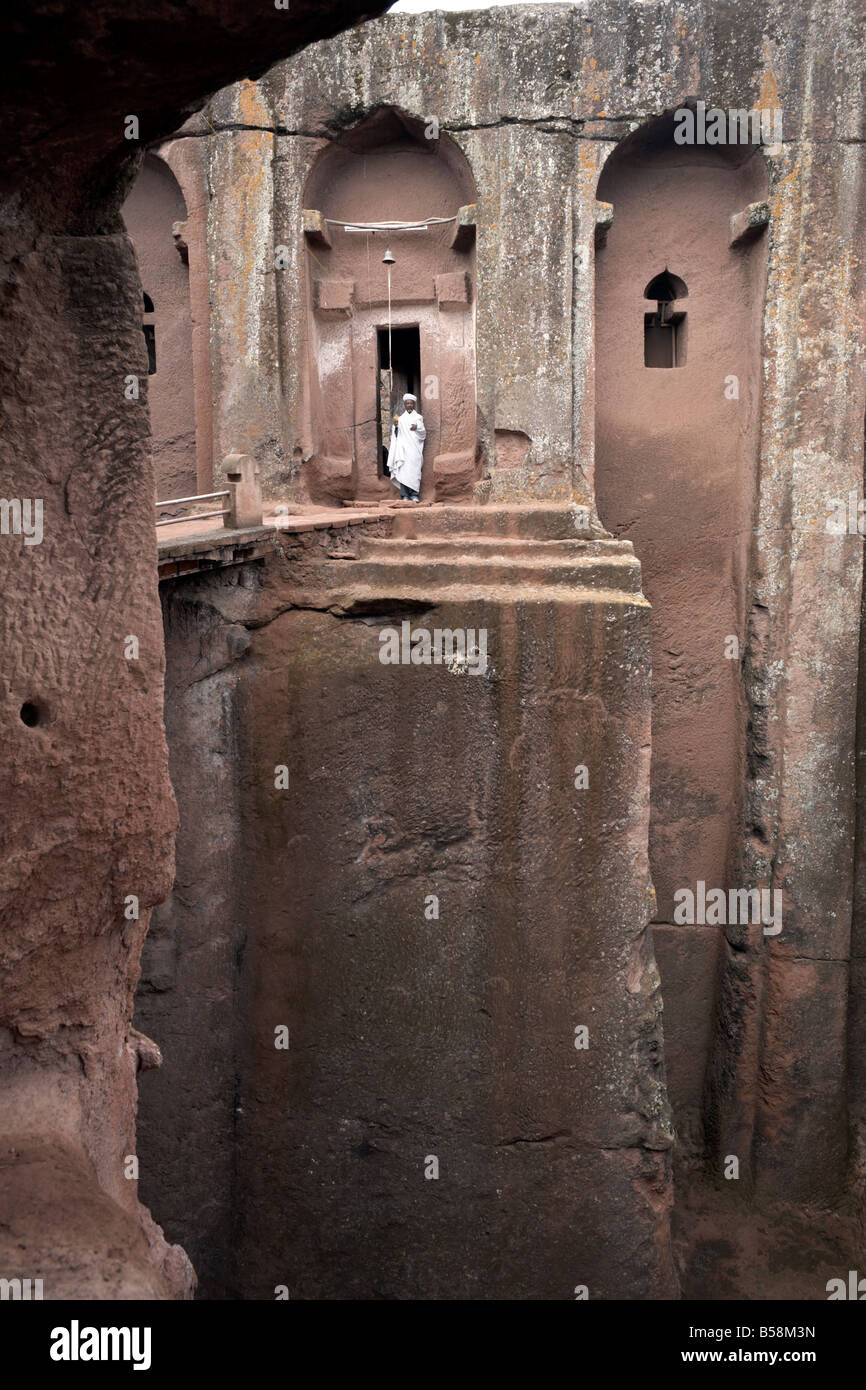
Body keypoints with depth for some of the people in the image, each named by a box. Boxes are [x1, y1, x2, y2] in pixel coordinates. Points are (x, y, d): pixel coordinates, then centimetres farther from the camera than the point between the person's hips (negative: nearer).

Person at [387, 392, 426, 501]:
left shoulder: (418, 417, 11)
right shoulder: (401, 418, 17)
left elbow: (423, 433, 1)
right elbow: (397, 435, 15)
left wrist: (417, 428, -19)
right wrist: (396, 427, -4)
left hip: (414, 448, -2)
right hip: (403, 448, 2)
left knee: (414, 471, -11)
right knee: (403, 471, -9)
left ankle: (415, 495, -10)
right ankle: (405, 495, -9)